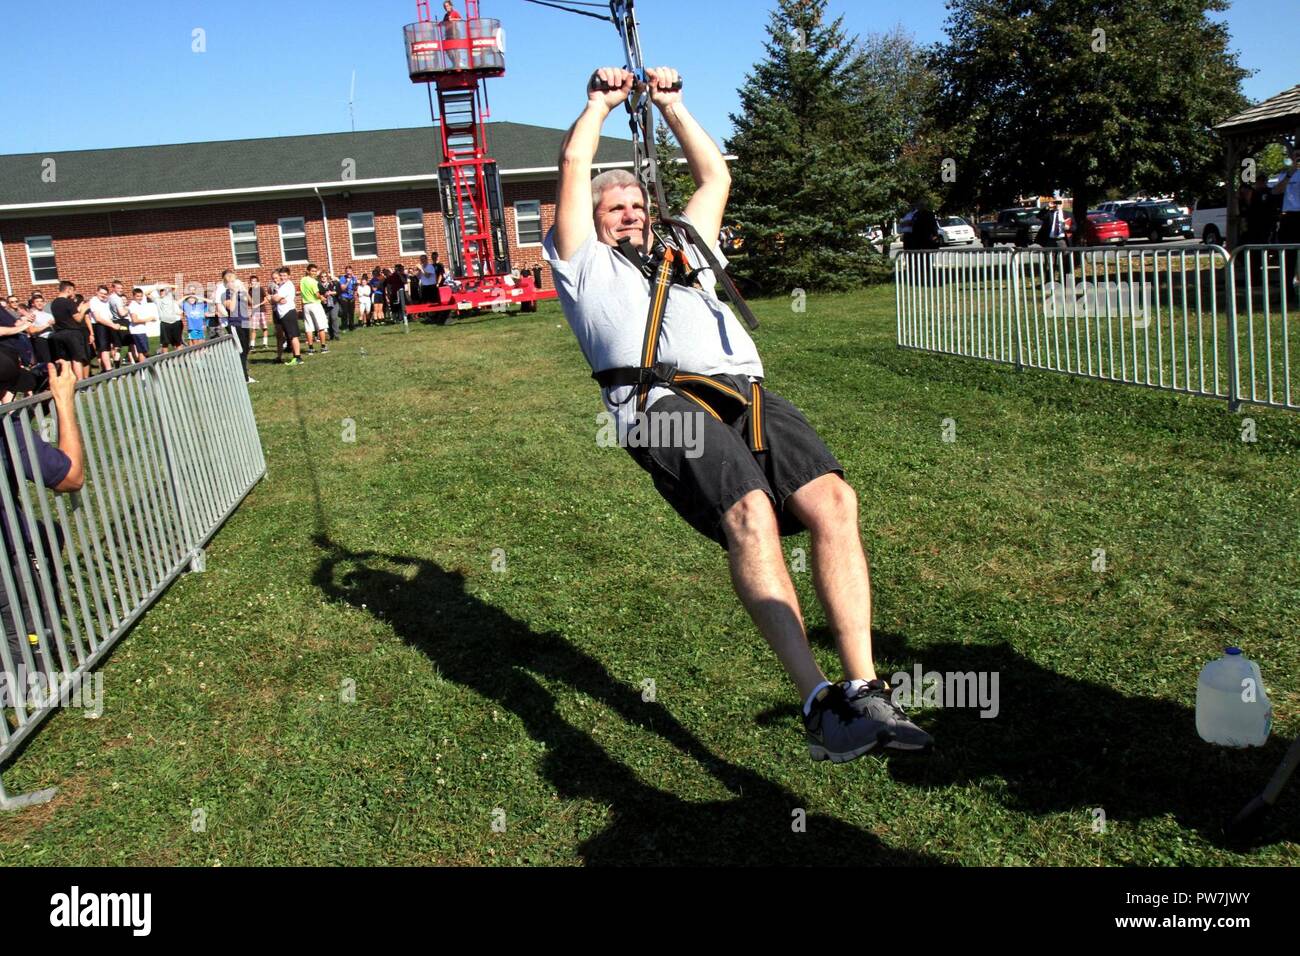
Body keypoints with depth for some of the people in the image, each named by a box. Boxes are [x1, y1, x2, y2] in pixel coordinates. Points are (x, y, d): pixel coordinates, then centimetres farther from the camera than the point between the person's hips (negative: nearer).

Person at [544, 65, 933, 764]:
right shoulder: (585, 264, 28)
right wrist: (600, 102, 36)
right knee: (750, 510, -32)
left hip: (747, 395, 5)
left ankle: (864, 690, -21)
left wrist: (670, 103, 48)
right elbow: (573, 167, 22)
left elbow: (715, 176, 45)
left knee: (833, 499, -21)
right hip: (662, 400, -5)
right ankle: (816, 701, -32)